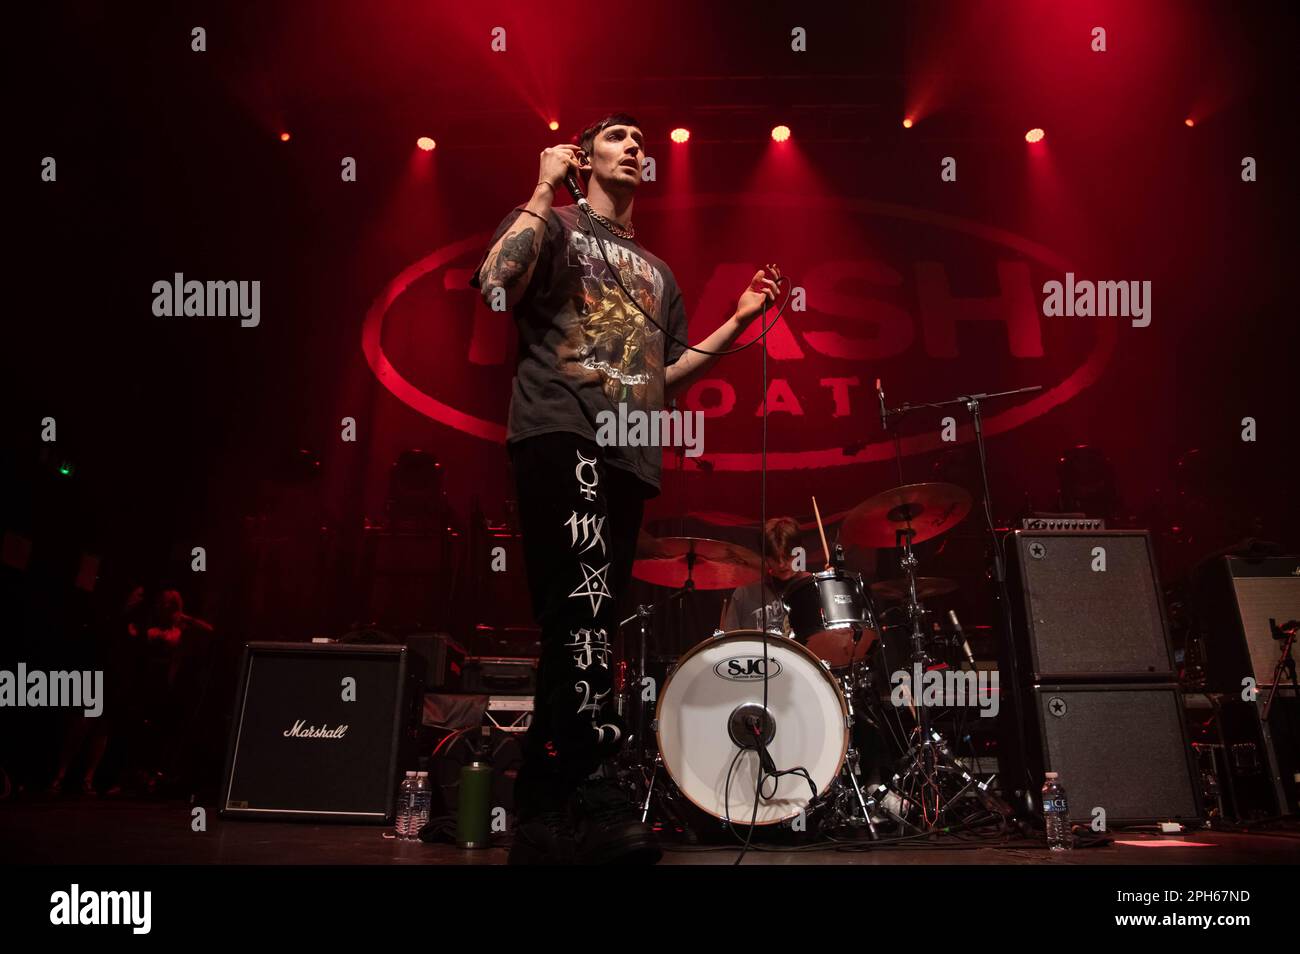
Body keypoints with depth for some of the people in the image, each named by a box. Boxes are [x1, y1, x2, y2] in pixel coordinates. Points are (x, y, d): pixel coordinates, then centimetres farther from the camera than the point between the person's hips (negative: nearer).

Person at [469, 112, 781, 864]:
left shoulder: (656, 273, 30)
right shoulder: (553, 224, 13)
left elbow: (670, 377, 25)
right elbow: (496, 285, -8)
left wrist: (741, 320, 17)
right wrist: (543, 190, -1)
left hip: (630, 452, 7)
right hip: (561, 429, -6)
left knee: (586, 613, 4)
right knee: (587, 601, -26)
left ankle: (546, 802, 10)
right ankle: (586, 786, -27)